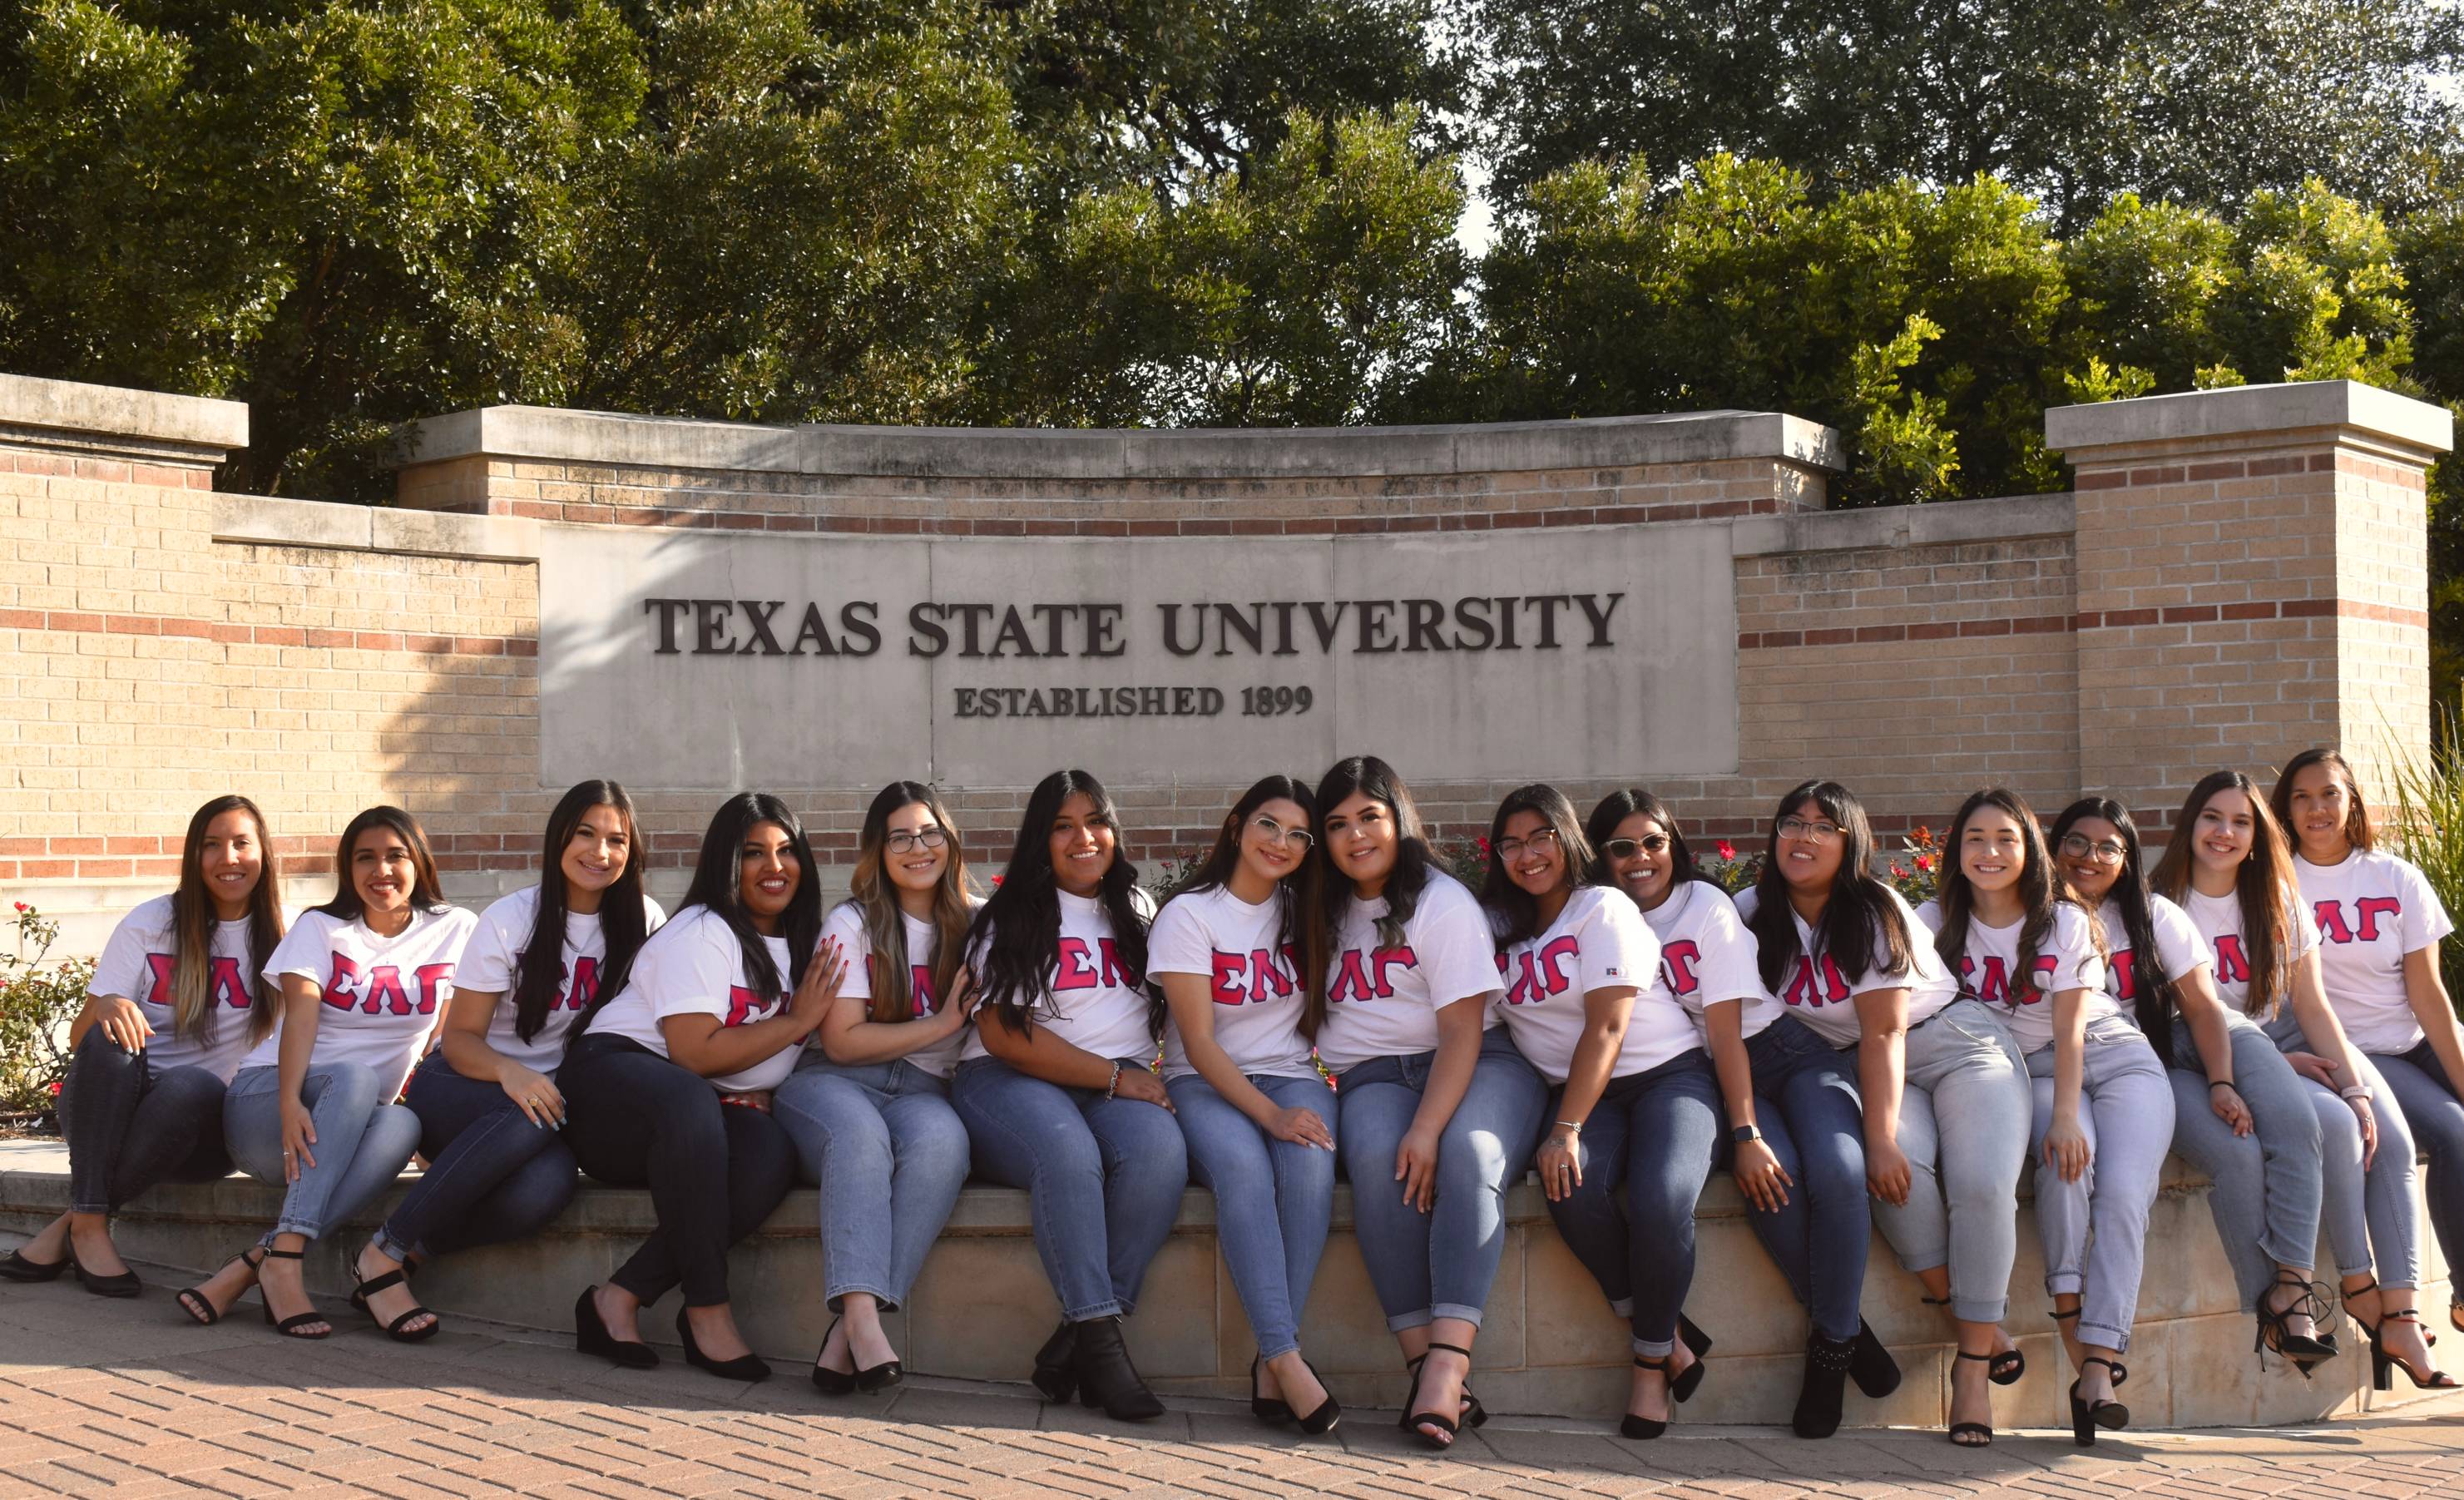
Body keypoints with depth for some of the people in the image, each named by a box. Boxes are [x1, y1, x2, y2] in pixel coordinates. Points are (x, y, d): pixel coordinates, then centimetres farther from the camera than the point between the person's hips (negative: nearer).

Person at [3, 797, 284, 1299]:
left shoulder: (279, 936, 2)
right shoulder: (151, 922, 1)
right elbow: (79, 1037, -2)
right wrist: (104, 1008, -25)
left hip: (198, 1125, -1)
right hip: (108, 1106, 1)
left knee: (190, 1085, -36)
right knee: (107, 1040, -32)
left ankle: (68, 1228, -21)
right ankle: (90, 1224, -26)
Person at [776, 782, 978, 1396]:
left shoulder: (975, 926, 14)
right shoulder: (852, 923, 7)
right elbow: (841, 1042, -1)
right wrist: (940, 1024, -3)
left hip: (922, 1091, 1)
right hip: (832, 1085, -1)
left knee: (943, 1139, -36)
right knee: (860, 1134, -38)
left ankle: (845, 1342, -41)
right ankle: (862, 1319, -52)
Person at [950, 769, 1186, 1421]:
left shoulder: (1135, 911, 22)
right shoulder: (1010, 919, 6)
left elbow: (1167, 1007, 28)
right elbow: (1003, 1034, -5)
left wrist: (1143, 1074, 5)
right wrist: (1115, 1077, -11)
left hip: (1122, 1085, 3)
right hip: (1009, 1083, -3)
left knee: (1161, 1151, -32)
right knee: (1069, 1152, -38)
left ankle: (1076, 1342, -28)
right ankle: (1101, 1342, -34)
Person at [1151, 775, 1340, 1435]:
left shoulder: (1301, 914, 11)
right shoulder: (1190, 913, -3)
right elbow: (1199, 1042, -10)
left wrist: (1302, 1104, -3)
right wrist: (1269, 1114, -22)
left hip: (1291, 1076, 3)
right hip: (1205, 1084, -3)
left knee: (1311, 1163, -31)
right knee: (1242, 1164, -36)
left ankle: (1271, 1362, -30)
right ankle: (1287, 1358, -39)